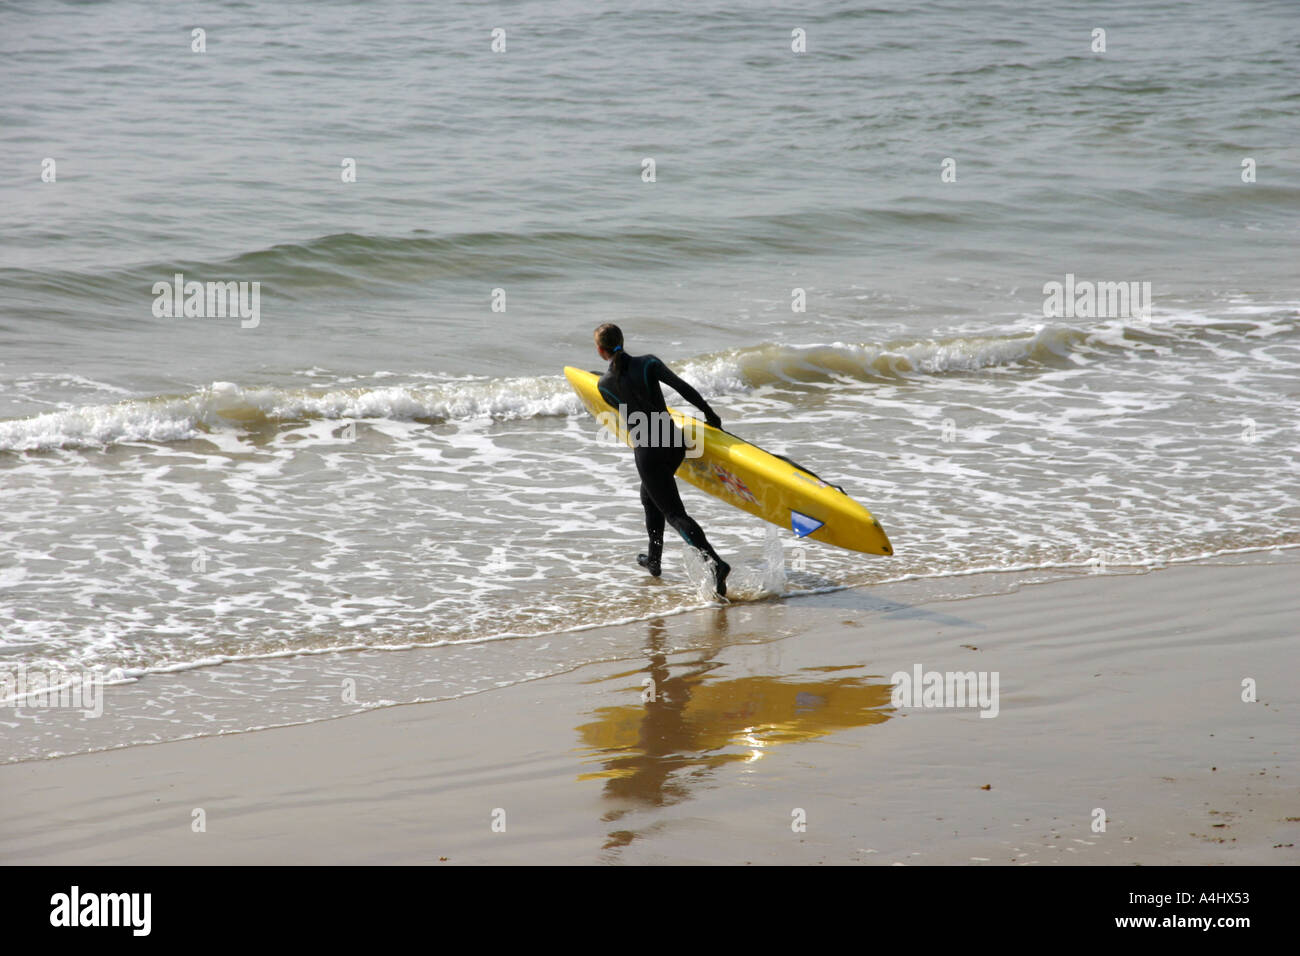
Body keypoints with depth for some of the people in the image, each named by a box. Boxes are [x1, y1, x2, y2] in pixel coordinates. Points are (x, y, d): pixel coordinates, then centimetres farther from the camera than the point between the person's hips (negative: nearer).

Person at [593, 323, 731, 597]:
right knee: (650, 499, 30)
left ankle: (716, 563, -25)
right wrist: (710, 414, 2)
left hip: (646, 451, -4)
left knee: (675, 514, -5)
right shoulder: (648, 363, -2)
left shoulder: (604, 385, -3)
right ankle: (654, 560, 42)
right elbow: (683, 387, -8)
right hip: (674, 443, 4)